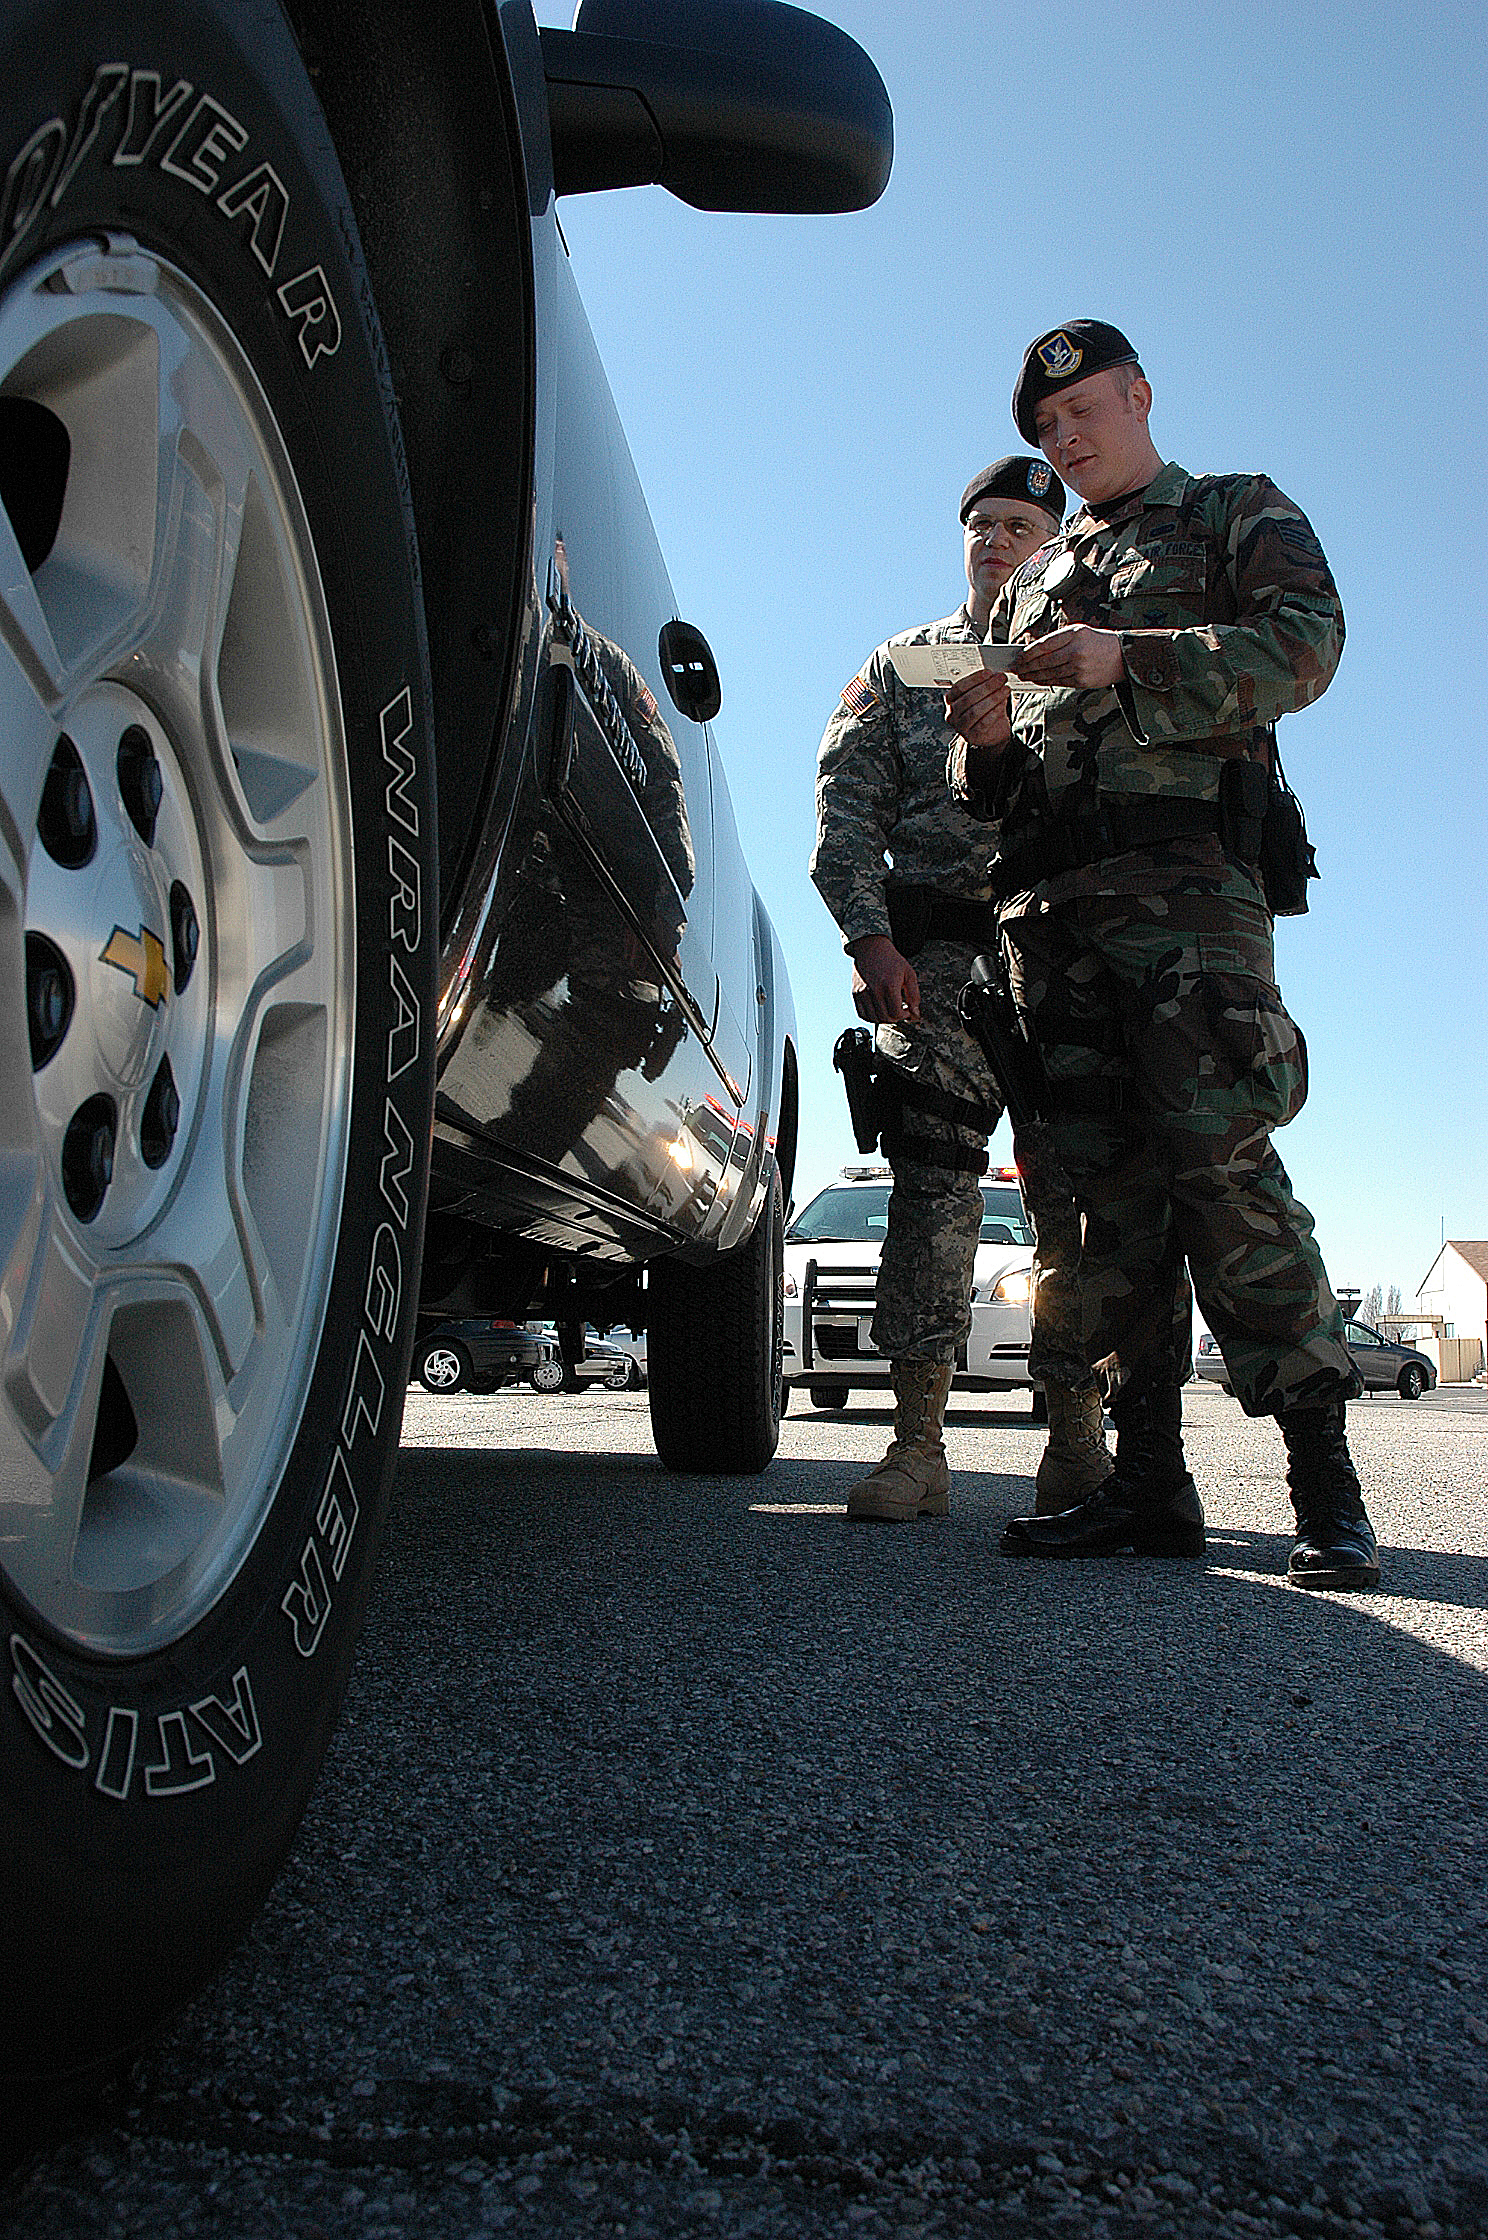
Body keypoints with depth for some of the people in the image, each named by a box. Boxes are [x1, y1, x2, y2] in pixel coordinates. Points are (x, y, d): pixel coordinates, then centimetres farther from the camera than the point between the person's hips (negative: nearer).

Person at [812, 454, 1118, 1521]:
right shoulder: (902, 664, 20)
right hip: (937, 948, 0)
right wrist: (871, 936, -7)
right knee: (932, 1177, -10)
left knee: (1077, 1191, -5)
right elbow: (848, 804, 8)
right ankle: (918, 1442, -10)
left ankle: (1078, 1440, 1)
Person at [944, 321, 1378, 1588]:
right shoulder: (1036, 581, 31)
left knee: (1219, 1160, -17)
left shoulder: (1240, 516, 18)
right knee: (1110, 1184, -2)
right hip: (1053, 903, 5)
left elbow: (1306, 643, -2)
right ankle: (1150, 1484, -1)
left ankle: (1326, 1487, -12)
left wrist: (1129, 660, -12)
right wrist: (987, 739, 3)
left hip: (1187, 877, -5)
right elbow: (995, 790, 27)